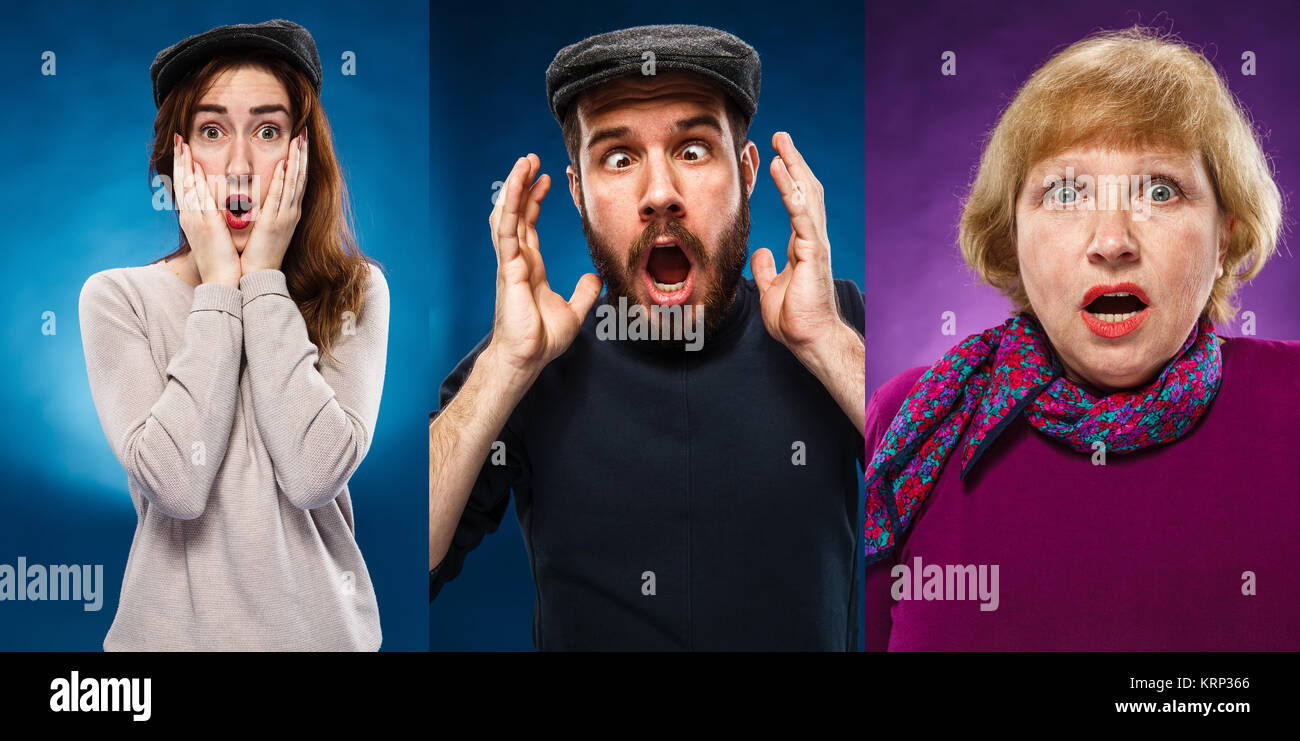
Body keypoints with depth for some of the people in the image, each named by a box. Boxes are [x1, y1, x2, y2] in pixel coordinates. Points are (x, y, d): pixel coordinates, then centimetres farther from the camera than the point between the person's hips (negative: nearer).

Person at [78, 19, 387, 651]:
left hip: (320, 623, 1)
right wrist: (219, 286, -15)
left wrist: (264, 281, -15)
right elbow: (175, 484, -20)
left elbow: (314, 475, -19)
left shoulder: (355, 293, -5)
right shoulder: (117, 298, -6)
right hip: (173, 628, 0)